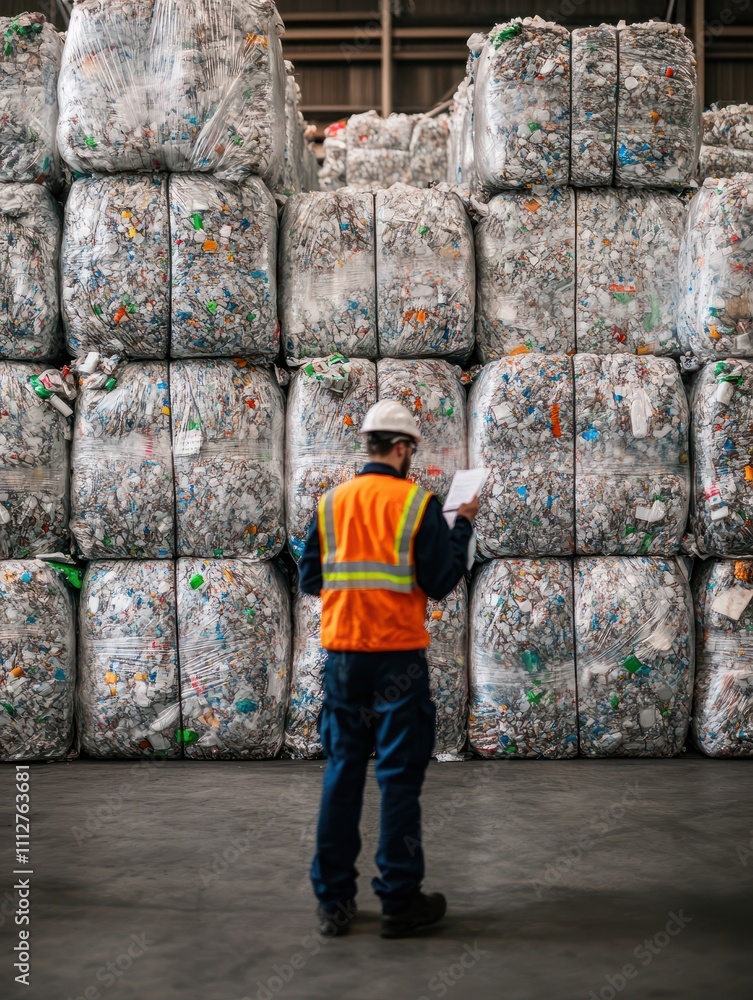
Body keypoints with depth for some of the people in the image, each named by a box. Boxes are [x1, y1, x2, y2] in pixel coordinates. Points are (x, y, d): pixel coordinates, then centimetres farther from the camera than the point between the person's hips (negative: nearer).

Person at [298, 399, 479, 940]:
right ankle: (400, 902, 11)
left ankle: (334, 900, 16)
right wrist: (464, 525, 6)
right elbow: (441, 582, -6)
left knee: (342, 771, 11)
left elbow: (309, 578, 9)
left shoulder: (330, 502, 5)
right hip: (399, 655, -4)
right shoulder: (418, 503, -7)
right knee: (400, 777, 5)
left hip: (342, 654, 4)